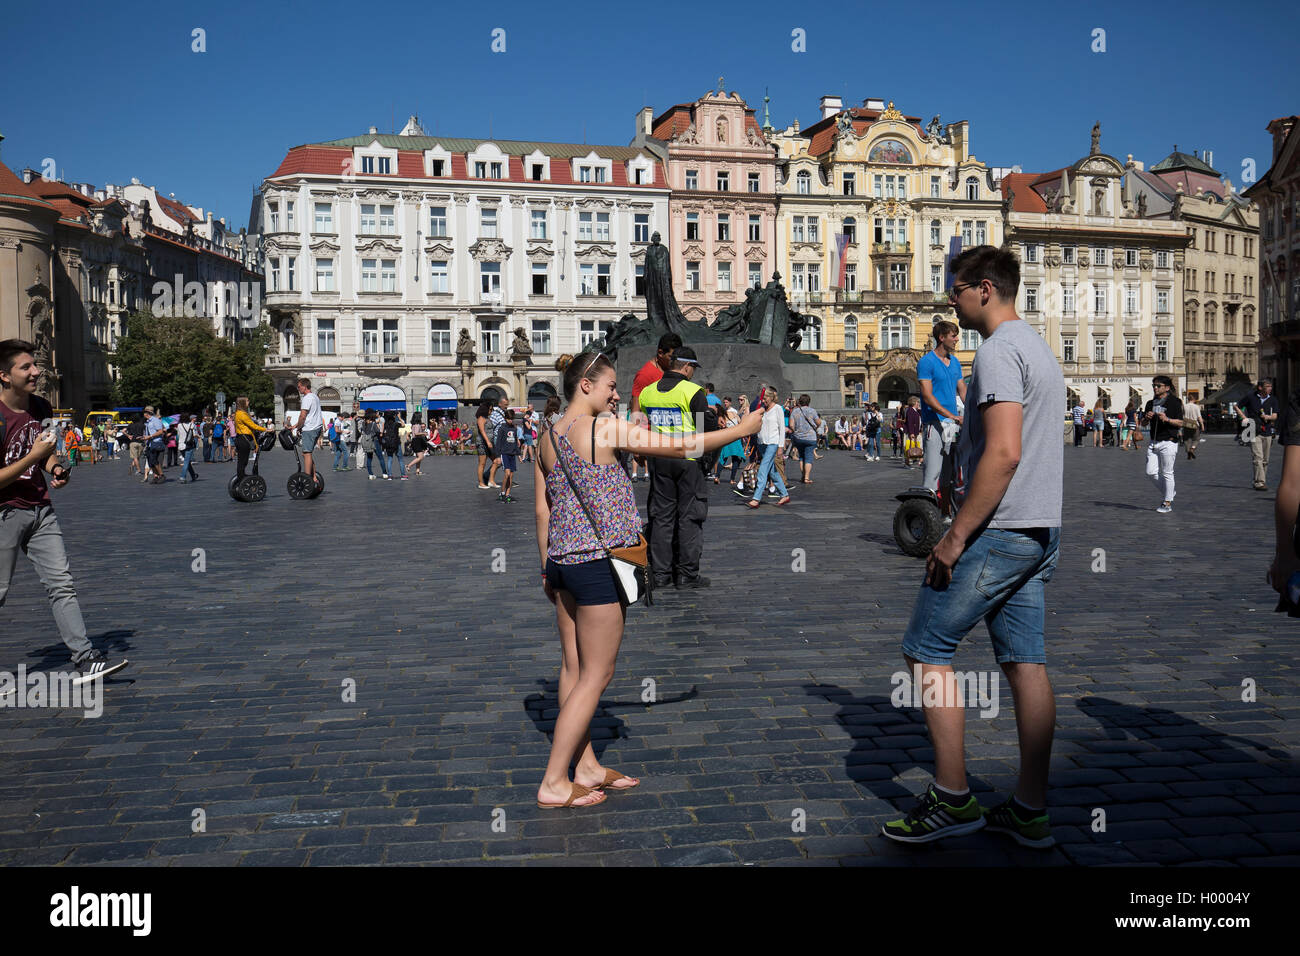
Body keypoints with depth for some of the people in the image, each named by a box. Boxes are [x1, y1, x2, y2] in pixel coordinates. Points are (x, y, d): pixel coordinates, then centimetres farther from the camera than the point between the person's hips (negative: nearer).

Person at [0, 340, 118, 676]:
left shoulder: (41, 408, 7)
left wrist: (55, 468, 3)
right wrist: (33, 456, -22)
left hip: (40, 510, 6)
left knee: (62, 583, 1)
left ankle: (84, 656, 0)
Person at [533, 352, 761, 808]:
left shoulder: (547, 437, 9)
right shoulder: (607, 428, -13)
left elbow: (542, 510, 12)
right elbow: (680, 446, -11)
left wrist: (547, 567, 20)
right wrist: (742, 429, 0)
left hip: (561, 561, 8)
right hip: (599, 563, -8)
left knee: (574, 668, 14)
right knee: (595, 675, 1)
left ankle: (586, 766, 26)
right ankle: (554, 783, 6)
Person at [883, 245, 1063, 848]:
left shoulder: (998, 351, -13)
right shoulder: (1038, 347, 19)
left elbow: (1004, 454, -24)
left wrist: (956, 535, -20)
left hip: (996, 532, -10)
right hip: (1039, 530, 10)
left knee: (925, 650, -1)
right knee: (1025, 662, 9)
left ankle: (952, 799, 3)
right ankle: (1030, 811, 15)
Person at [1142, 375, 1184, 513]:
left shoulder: (1174, 402, -4)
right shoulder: (1151, 403, 15)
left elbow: (1180, 423, -7)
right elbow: (1143, 423, 17)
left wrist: (1167, 419, -24)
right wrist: (1146, 418, -5)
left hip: (1168, 442, -6)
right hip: (1153, 442, 6)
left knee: (1167, 473, -2)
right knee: (1151, 472, 2)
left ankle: (1168, 503, 7)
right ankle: (1168, 494, 23)